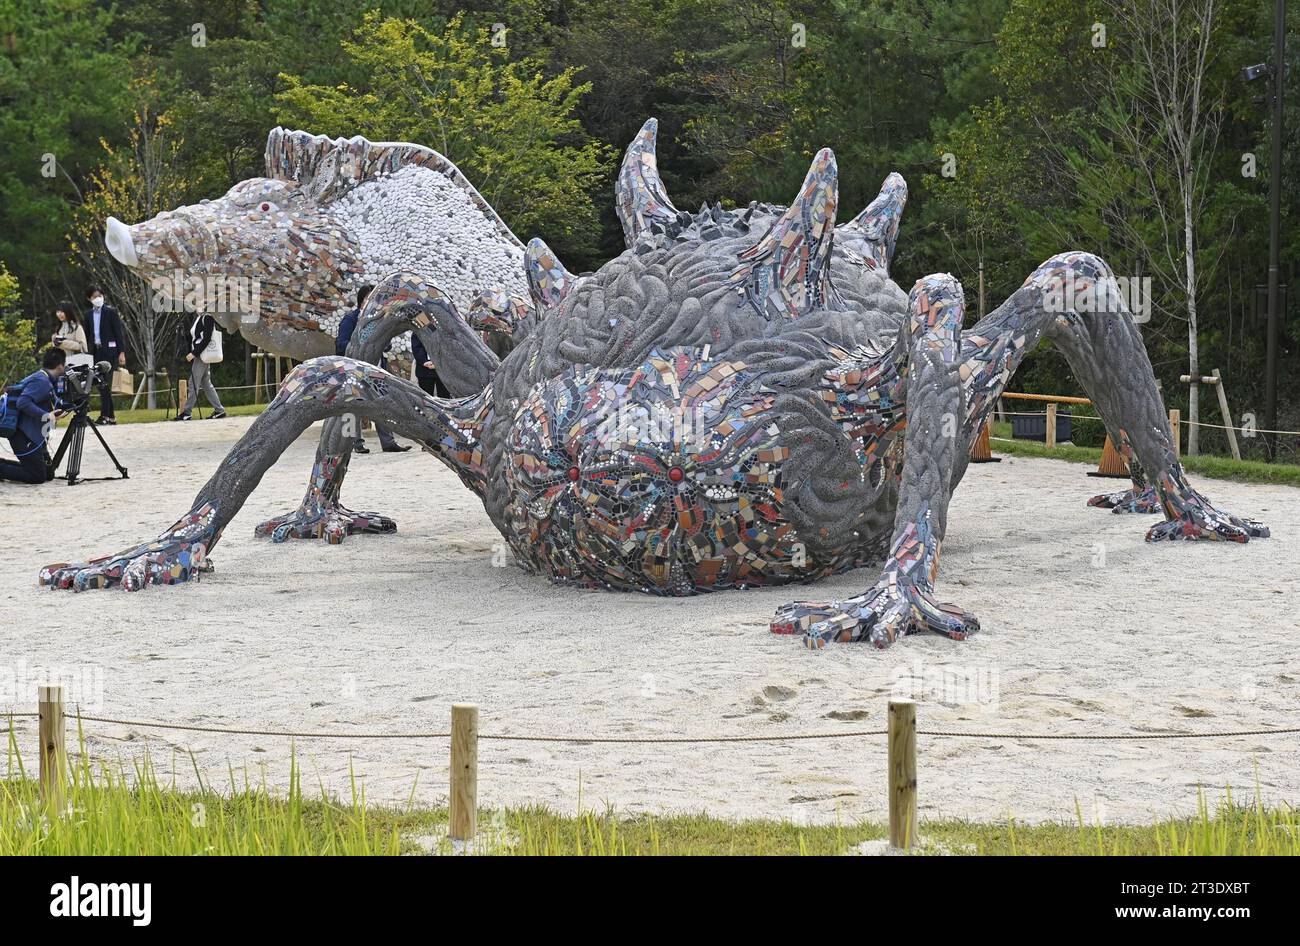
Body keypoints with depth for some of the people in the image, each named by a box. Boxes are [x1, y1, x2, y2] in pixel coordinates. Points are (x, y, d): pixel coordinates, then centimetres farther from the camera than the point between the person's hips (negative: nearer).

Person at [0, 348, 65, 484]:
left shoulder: (48, 380, 14)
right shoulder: (41, 381, -16)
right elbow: (23, 402, -28)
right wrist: (45, 415, -30)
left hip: (33, 435, 10)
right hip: (24, 435, -10)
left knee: (48, 473, 12)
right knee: (38, 476, -9)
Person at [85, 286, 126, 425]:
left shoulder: (110, 311, -2)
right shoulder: (89, 315, 12)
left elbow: (119, 332, -4)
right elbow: (87, 335, 16)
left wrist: (122, 352, -10)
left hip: (109, 350, -6)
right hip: (96, 351, 6)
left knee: (105, 383, -13)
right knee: (103, 385, 6)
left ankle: (104, 415, -14)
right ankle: (111, 416, 12)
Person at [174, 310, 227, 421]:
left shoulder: (207, 318, -11)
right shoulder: (197, 316, 16)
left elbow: (206, 339, -18)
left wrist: (194, 353, -19)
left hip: (202, 356, -10)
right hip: (198, 355, 10)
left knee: (193, 383, -7)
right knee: (206, 384, 10)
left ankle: (186, 412, -5)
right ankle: (219, 410, 12)